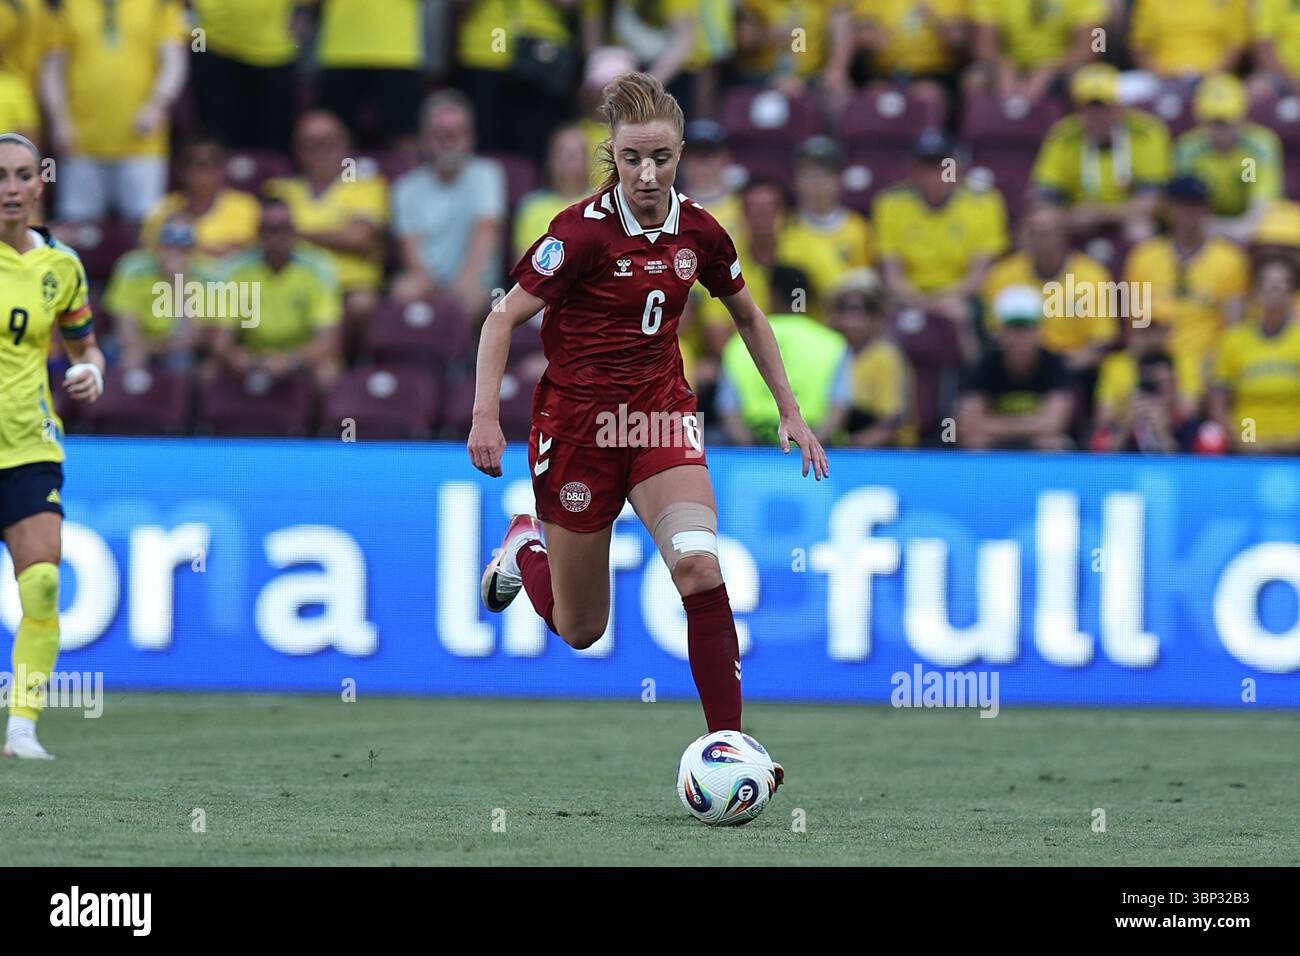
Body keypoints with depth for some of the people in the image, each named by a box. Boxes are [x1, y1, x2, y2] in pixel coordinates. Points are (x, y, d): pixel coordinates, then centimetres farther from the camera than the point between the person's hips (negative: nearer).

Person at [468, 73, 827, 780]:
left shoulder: (698, 231, -3)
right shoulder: (584, 231, -17)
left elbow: (748, 317, 15)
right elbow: (504, 318, -12)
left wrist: (790, 411, 12)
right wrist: (486, 417, -21)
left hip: (661, 415, 3)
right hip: (578, 422, -3)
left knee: (698, 562, -25)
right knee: (579, 630, 8)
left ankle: (728, 742, -22)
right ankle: (525, 544, 43)